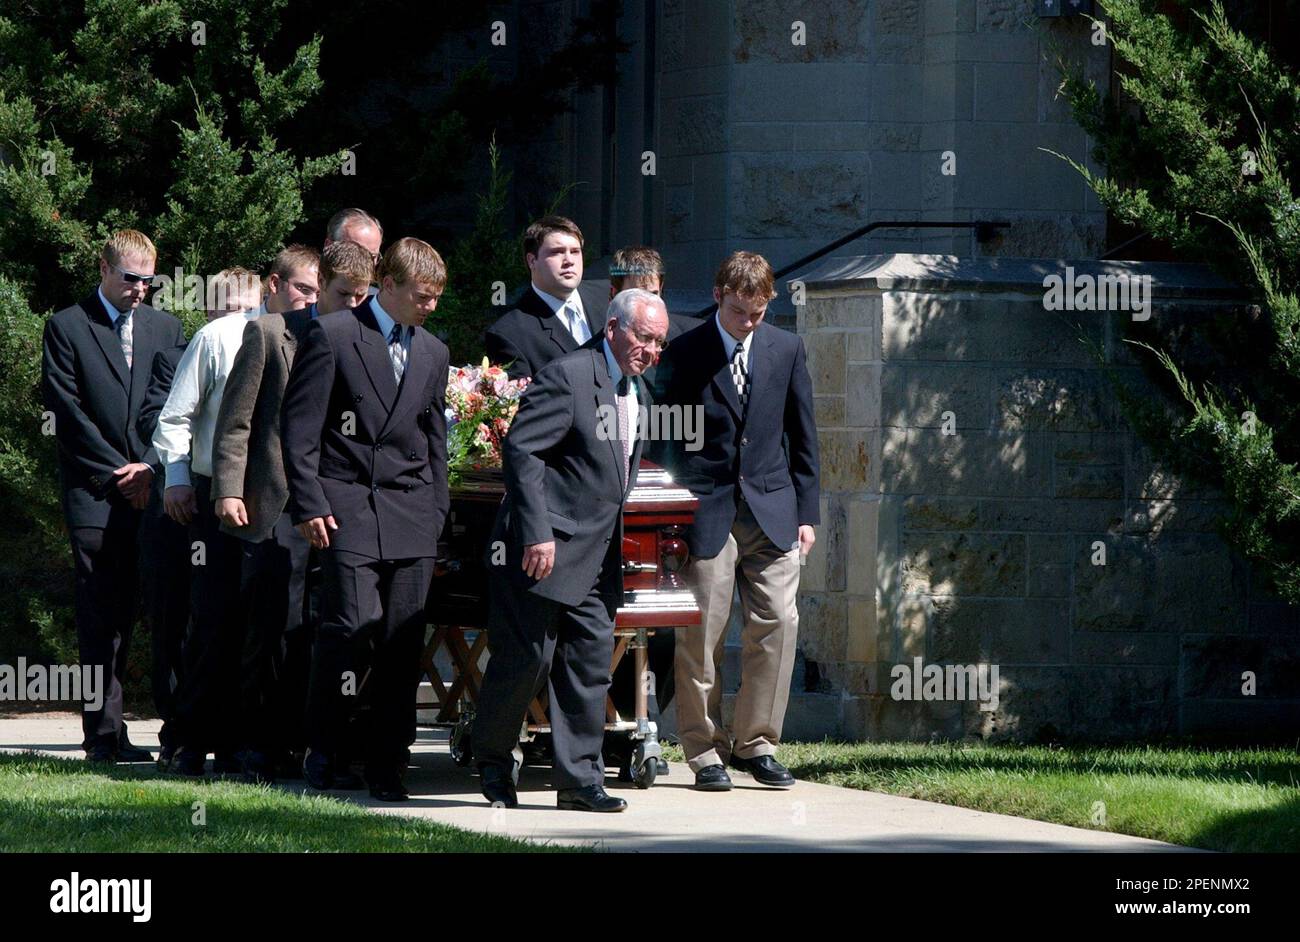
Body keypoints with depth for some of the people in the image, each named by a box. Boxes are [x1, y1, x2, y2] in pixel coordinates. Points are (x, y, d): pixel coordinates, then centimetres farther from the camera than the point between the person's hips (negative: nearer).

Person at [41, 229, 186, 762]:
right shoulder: (67, 327, 4)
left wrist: (152, 467, -3)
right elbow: (67, 410, -3)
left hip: (153, 491, 3)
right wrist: (117, 472, -7)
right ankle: (105, 736, -4)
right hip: (95, 494, -3)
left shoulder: (166, 328, 16)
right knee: (102, 618, -5)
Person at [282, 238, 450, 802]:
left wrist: (436, 511, 16)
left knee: (403, 640, -1)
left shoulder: (433, 353, 18)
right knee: (348, 627, -13)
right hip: (347, 510, -5)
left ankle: (387, 765, 4)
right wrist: (309, 503, -9)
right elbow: (298, 426, -3)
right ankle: (322, 751, 2)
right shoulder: (332, 336, 0)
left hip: (412, 517, 5)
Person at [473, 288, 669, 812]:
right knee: (526, 657, -3)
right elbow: (520, 450, -18)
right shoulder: (568, 377, -13)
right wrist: (537, 533, -22)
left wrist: (613, 542, 19)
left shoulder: (636, 393, 16)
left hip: (596, 558, 8)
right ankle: (493, 761, 16)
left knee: (590, 663, 4)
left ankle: (580, 781, 6)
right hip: (543, 550, -8)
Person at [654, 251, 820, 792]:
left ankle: (756, 744, 6)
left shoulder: (787, 350, 9)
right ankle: (705, 750, 5)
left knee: (777, 624, -4)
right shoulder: (684, 355, 0)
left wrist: (806, 512, 9)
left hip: (772, 510, 3)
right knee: (702, 631, -3)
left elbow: (802, 436, 13)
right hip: (706, 511, -2)